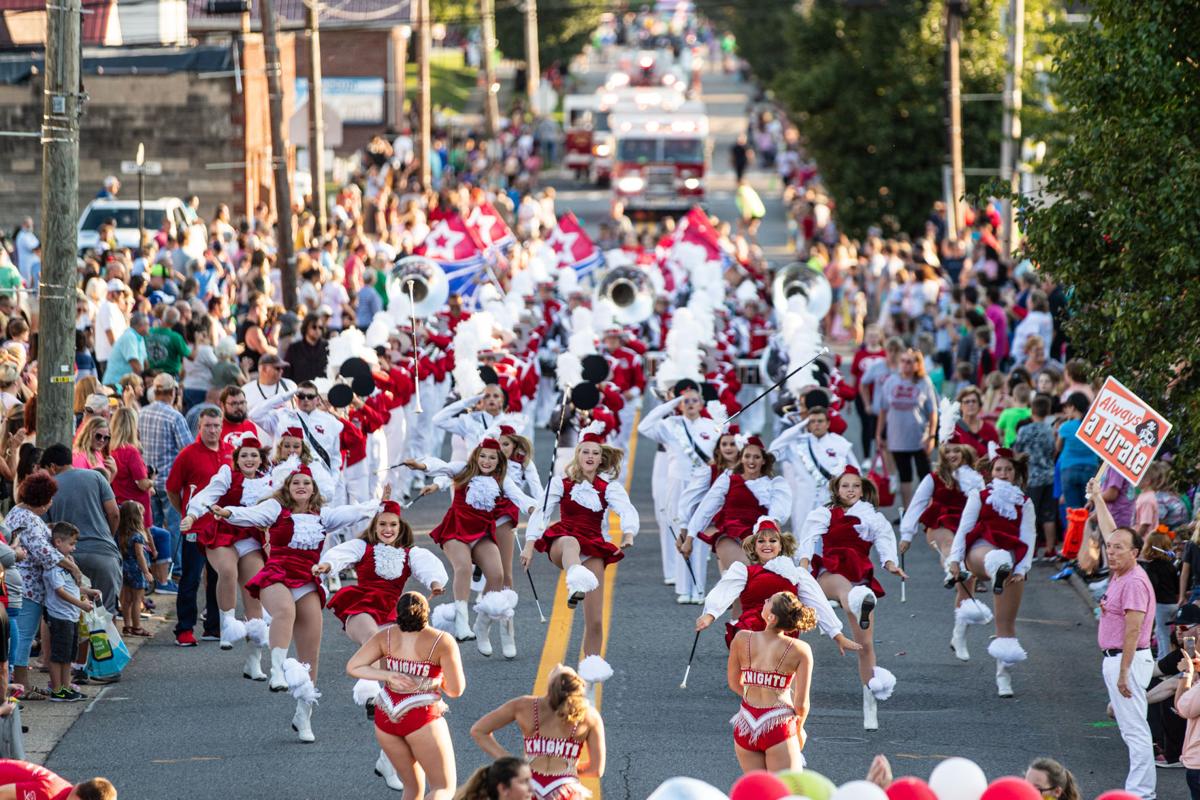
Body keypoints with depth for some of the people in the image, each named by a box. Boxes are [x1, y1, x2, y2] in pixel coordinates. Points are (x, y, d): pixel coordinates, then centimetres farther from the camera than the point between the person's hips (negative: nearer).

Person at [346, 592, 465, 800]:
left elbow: (352, 667, -2)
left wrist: (387, 676, -7)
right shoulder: (443, 642, -10)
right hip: (421, 718, -5)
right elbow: (456, 690, -8)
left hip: (386, 719, 5)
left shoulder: (386, 636, 2)